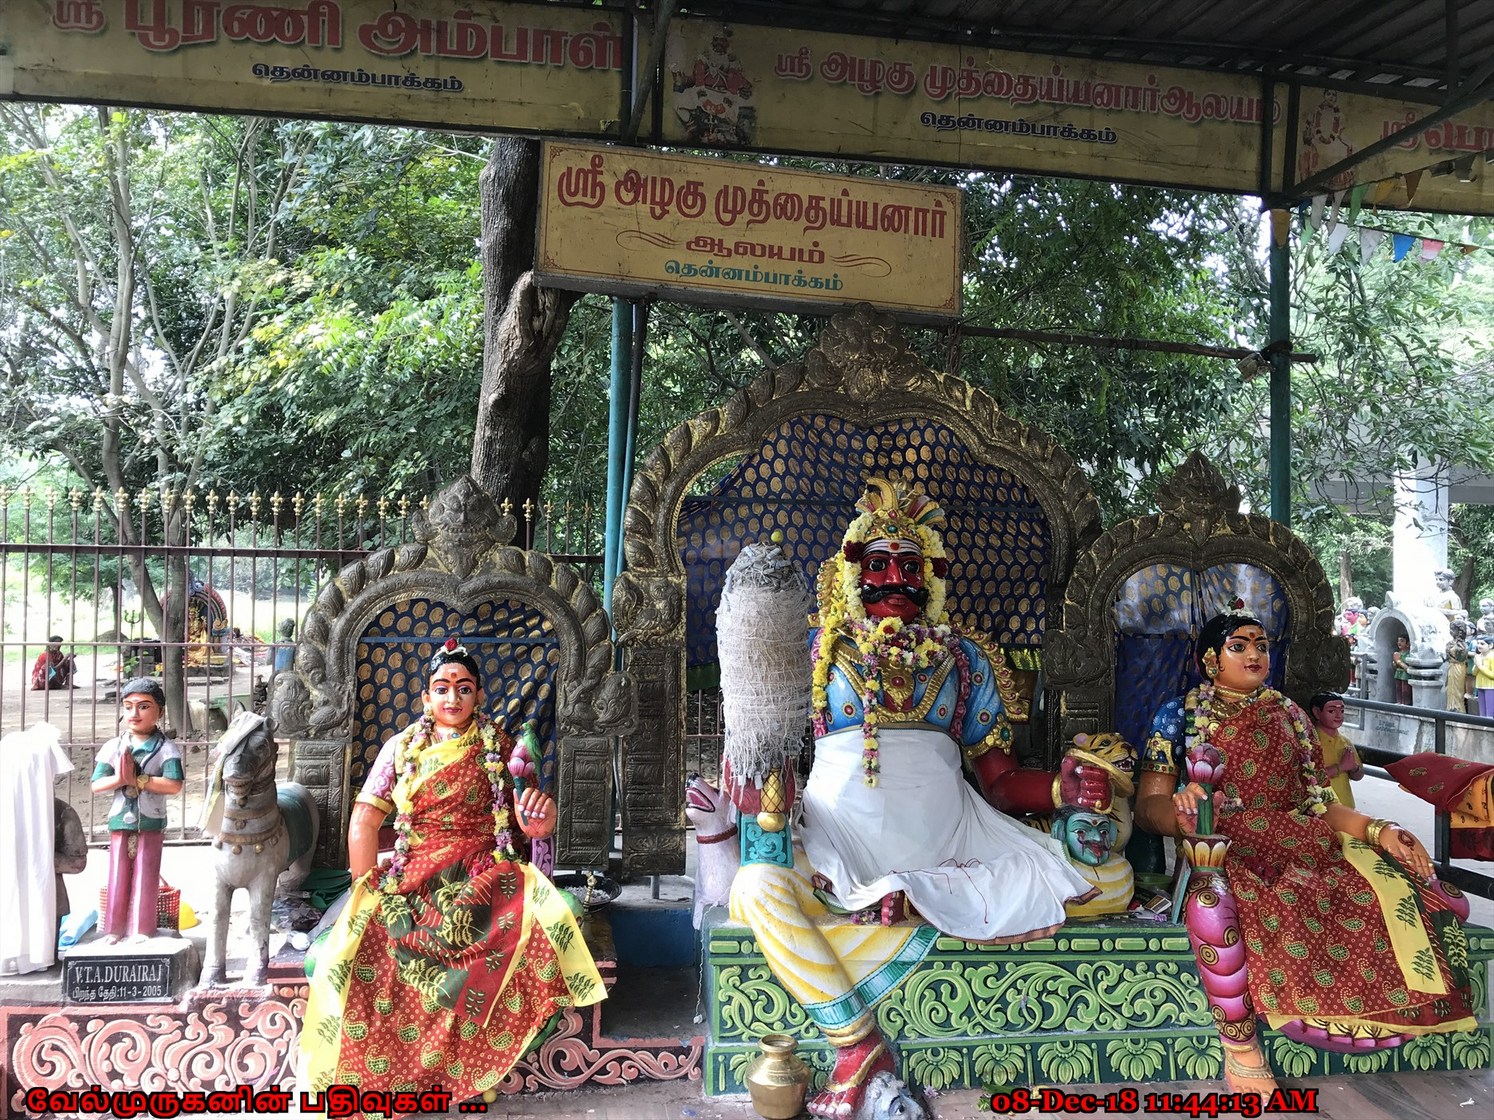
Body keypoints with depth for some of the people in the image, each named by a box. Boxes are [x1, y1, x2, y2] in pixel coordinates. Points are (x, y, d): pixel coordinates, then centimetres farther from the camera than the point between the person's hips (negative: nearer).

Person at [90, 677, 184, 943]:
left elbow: (174, 785, -18)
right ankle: (114, 928, 16)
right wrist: (120, 779, -19)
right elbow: (96, 784, -1)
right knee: (118, 877, 7)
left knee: (145, 878, 3)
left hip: (150, 822, -3)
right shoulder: (113, 746, 4)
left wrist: (137, 779, -18)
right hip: (119, 821, 3)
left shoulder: (166, 748, -6)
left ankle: (141, 929, 12)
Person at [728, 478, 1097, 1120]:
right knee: (758, 887, -33)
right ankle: (855, 1045, -23)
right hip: (839, 836, -2)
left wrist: (1062, 790, -7)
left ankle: (908, 897, -24)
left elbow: (998, 776, 14)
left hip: (947, 837, 2)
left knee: (1096, 871, -19)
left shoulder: (962, 657, 17)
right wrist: (752, 786, -15)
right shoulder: (817, 649, 13)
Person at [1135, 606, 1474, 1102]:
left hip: (1301, 846, 4)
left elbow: (1318, 802, 14)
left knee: (1395, 889, -22)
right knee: (1213, 904, -40)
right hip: (1219, 847, -4)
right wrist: (1180, 809, -25)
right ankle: (1241, 1051, -24)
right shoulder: (1180, 713, 8)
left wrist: (1376, 829, -6)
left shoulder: (1288, 713, 18)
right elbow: (1148, 805, 0)